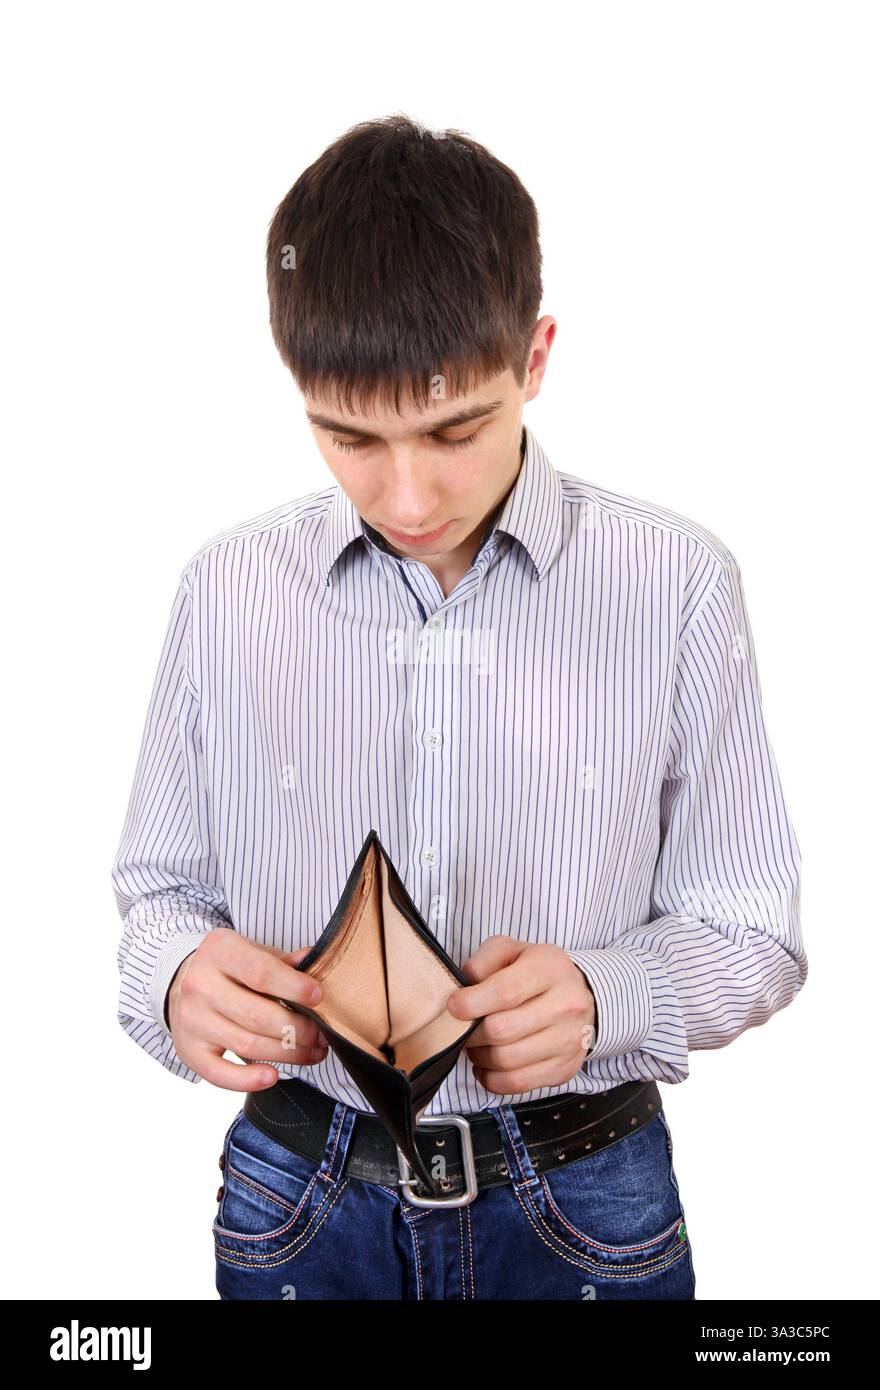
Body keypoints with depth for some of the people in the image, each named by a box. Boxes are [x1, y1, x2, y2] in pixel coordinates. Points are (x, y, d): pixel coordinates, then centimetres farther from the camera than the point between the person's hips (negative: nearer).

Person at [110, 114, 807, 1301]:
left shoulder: (679, 587, -11)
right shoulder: (227, 592, -6)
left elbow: (752, 935, -5)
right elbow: (162, 891, 3)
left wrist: (605, 995, -24)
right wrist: (178, 976, -19)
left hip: (583, 1207, -1)